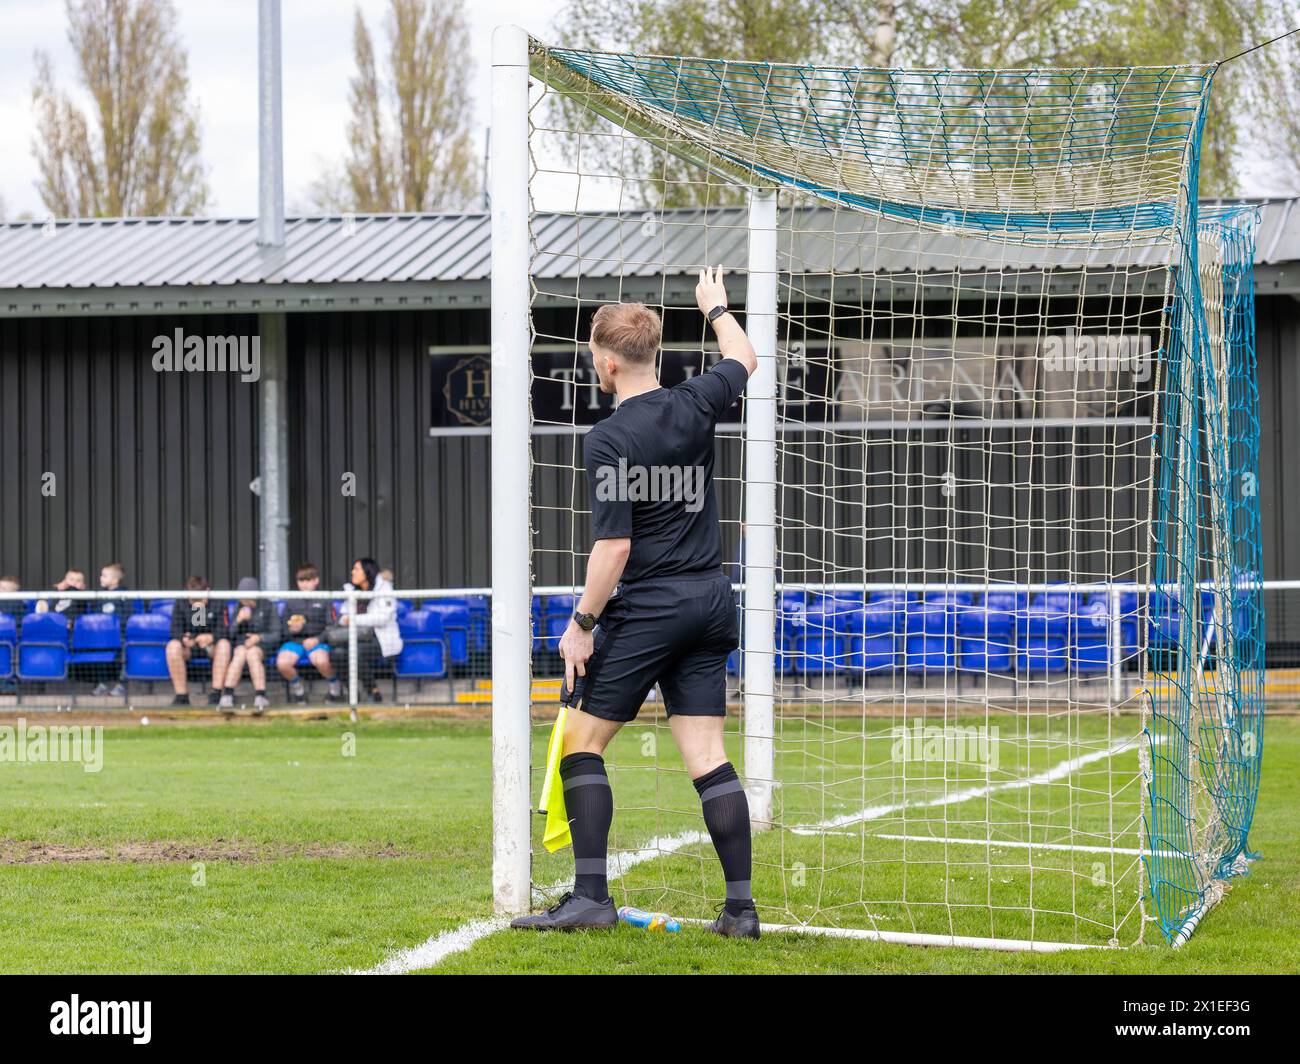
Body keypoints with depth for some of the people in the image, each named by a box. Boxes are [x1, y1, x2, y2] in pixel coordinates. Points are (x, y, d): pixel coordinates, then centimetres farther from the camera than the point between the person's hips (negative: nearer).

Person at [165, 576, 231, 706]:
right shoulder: (180, 604, -3)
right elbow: (175, 631, -11)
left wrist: (211, 638, -36)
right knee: (173, 646, -33)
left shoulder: (218, 604, -5)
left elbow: (223, 632, -13)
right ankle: (182, 696, -28)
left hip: (211, 647, 0)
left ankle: (216, 694, -32)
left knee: (224, 644, -34)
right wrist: (184, 639, -35)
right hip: (187, 647, 0)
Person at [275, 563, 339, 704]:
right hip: (295, 641, 2)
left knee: (321, 661, -37)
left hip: (317, 641, -2)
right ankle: (296, 685, 3)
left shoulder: (324, 601, 9)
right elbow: (285, 629, 14)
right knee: (282, 663, -30)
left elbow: (330, 627, 2)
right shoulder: (292, 602, 15)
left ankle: (334, 685, -3)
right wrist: (292, 629, -10)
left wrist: (317, 639, -14)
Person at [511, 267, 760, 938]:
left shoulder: (608, 442, -15)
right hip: (710, 603, 6)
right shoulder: (694, 406, 2)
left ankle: (591, 896, 0)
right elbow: (743, 359, 24)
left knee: (583, 740, 5)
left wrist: (583, 623, -8)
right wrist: (716, 307, 42)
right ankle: (741, 907, 1)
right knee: (706, 756, 6)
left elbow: (614, 546, -18)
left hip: (648, 608, -6)